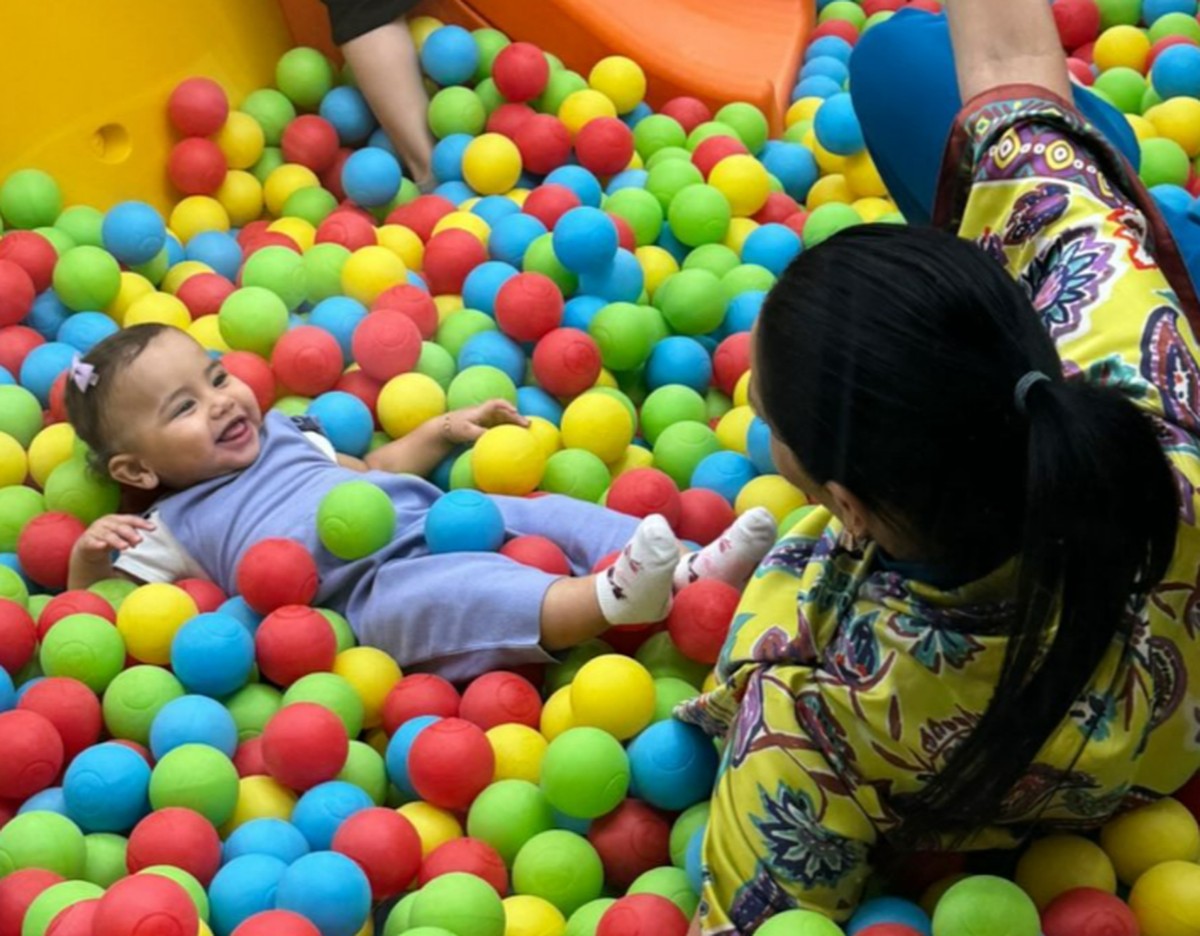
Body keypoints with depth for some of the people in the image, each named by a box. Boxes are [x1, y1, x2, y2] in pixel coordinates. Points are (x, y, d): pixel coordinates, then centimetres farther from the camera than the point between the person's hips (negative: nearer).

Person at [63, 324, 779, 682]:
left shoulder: (282, 435, 29)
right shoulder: (171, 533, 11)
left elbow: (372, 470, 38)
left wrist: (441, 431, 25)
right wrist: (87, 561, -12)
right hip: (368, 592, -7)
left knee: (547, 515, -14)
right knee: (440, 595, -38)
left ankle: (688, 570, -29)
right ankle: (609, 599, -59)